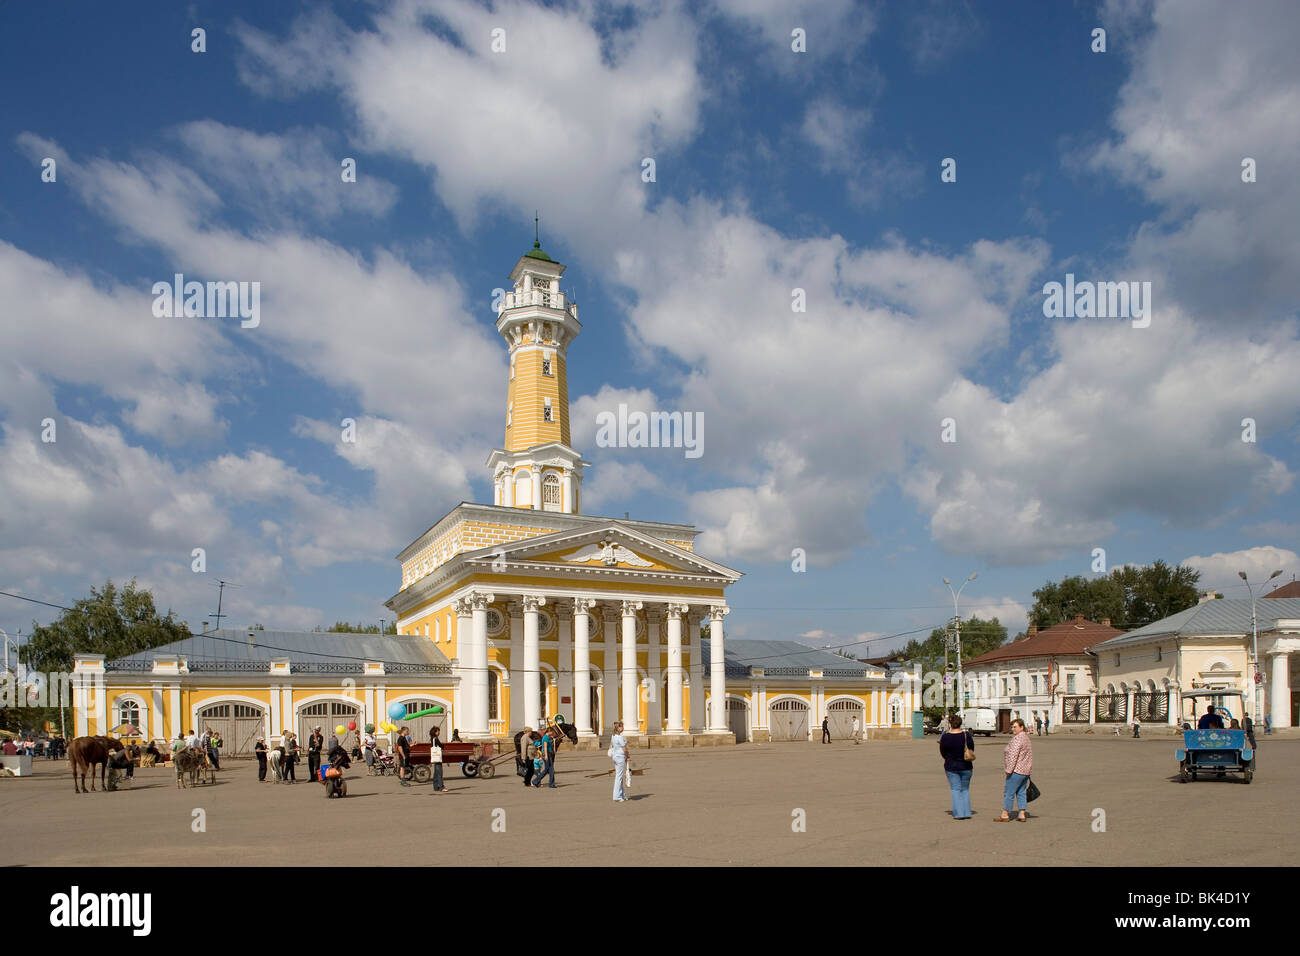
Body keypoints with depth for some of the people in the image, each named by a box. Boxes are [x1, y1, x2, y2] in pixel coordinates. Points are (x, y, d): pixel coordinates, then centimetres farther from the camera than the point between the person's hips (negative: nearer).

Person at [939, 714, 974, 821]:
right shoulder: (967, 735, -10)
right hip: (966, 767, 2)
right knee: (965, 789, 16)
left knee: (956, 789, 8)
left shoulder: (945, 737, -13)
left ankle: (959, 813, 3)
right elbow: (972, 750, 2)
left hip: (951, 767, -2)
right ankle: (966, 813, 14)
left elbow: (942, 753, -1)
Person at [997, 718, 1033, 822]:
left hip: (1016, 771, -10)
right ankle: (1022, 815, 13)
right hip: (1025, 770, 10)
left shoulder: (1017, 739, -17)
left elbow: (1013, 756, -21)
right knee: (1021, 792, 13)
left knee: (1009, 792, -2)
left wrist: (1009, 770, -17)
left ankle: (1005, 815, 2)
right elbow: (1029, 756, 20)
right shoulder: (1026, 737, 15)